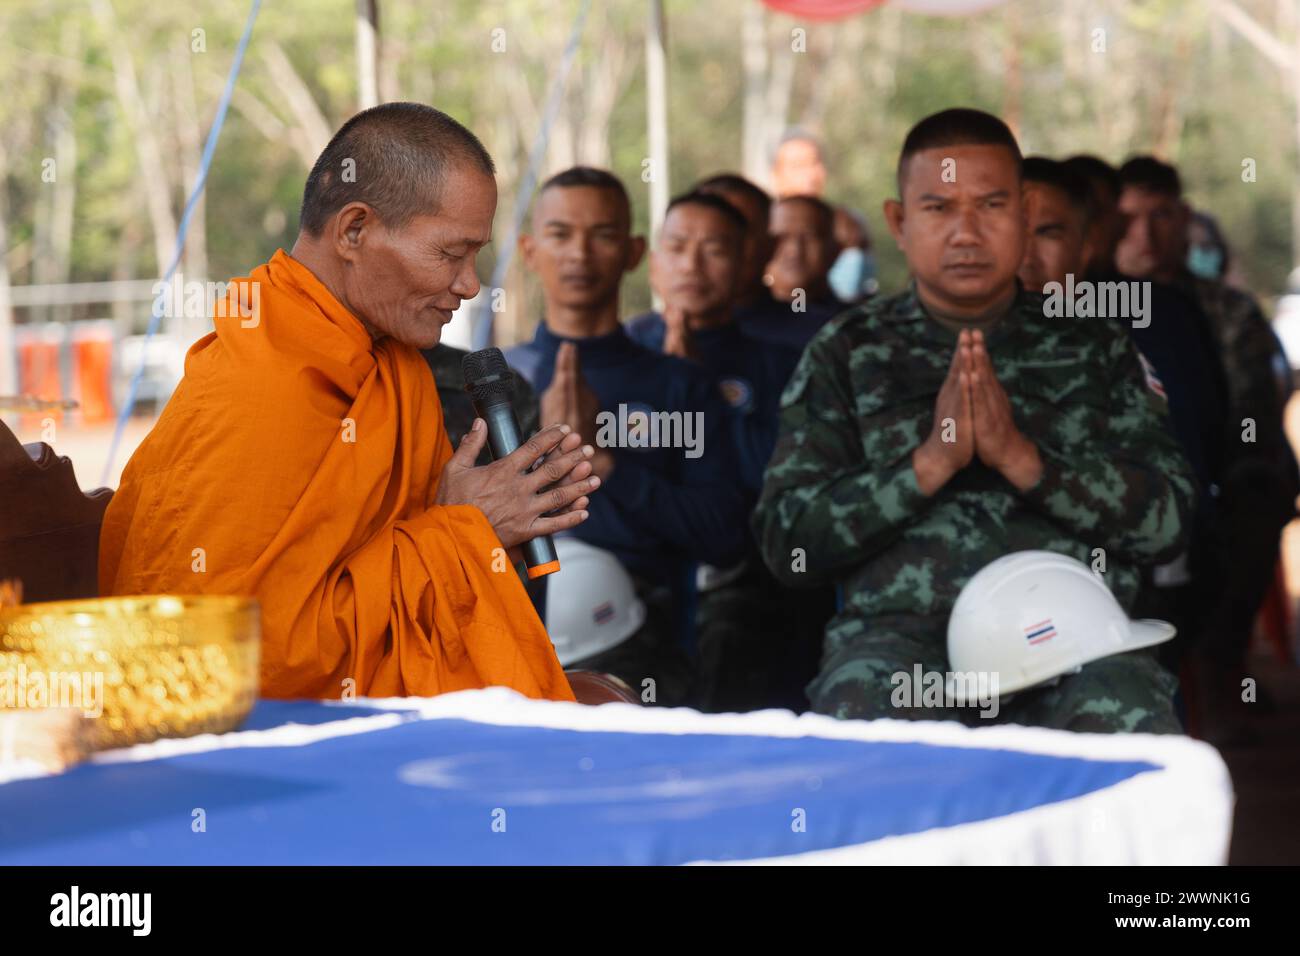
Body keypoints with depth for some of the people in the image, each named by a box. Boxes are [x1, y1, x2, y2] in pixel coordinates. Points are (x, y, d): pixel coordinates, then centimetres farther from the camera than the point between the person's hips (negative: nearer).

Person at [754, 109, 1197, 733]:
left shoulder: (1090, 347, 17)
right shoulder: (847, 353, 15)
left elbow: (1167, 522, 6)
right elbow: (786, 543, 5)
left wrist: (1022, 458, -7)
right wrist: (930, 463, -7)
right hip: (902, 630, -1)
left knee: (1129, 722, -33)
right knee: (862, 715, -35)